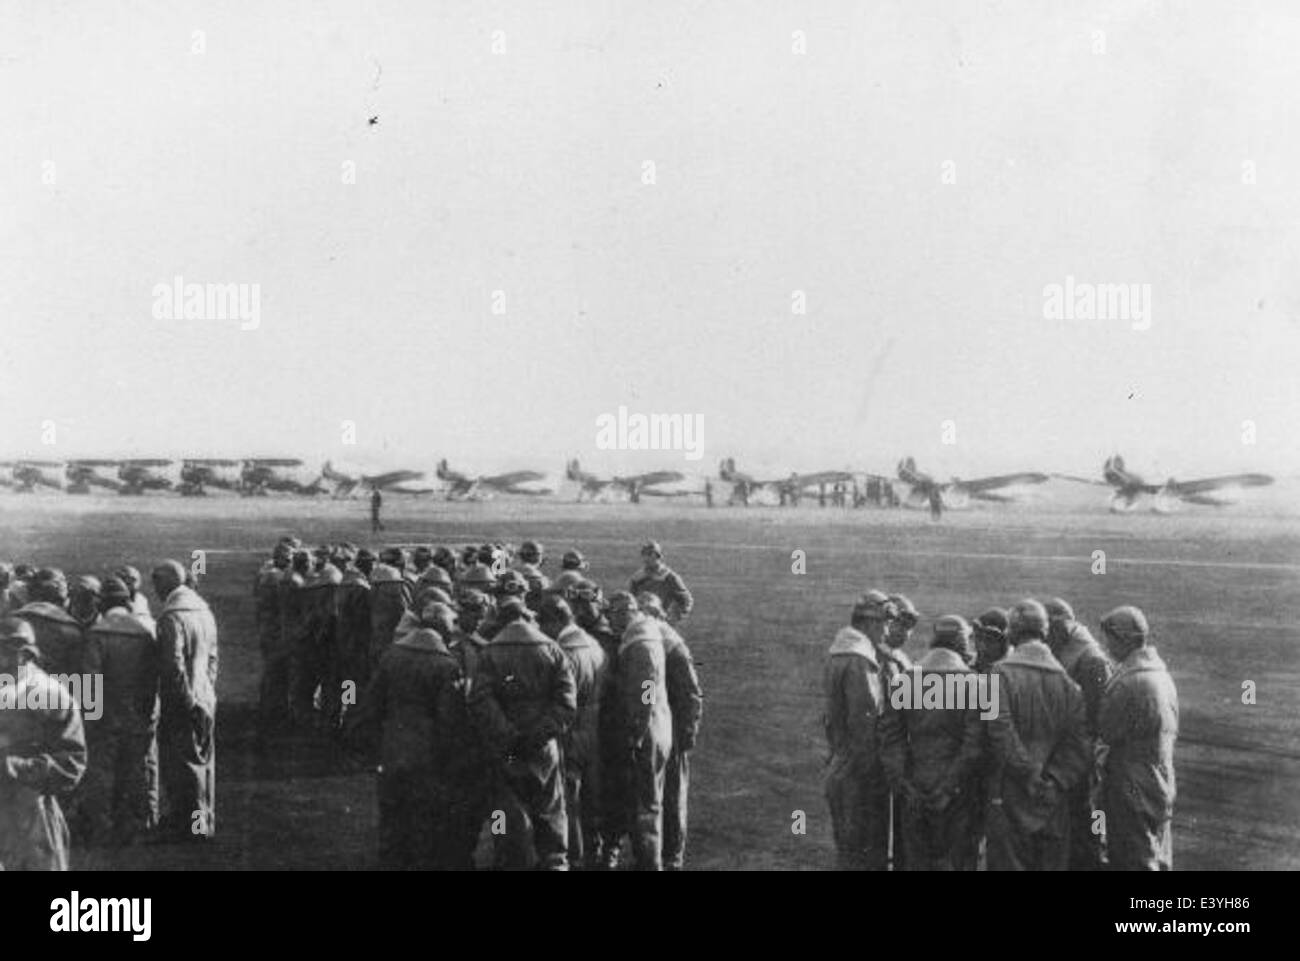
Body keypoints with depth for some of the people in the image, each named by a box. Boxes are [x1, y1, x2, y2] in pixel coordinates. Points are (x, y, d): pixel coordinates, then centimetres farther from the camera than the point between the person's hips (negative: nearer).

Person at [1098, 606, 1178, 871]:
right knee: (1159, 861, 17)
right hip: (1163, 787, 9)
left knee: (1136, 862, -1)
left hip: (1133, 792, -9)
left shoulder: (1129, 682, -21)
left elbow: (1106, 732, -14)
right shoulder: (1162, 675, 8)